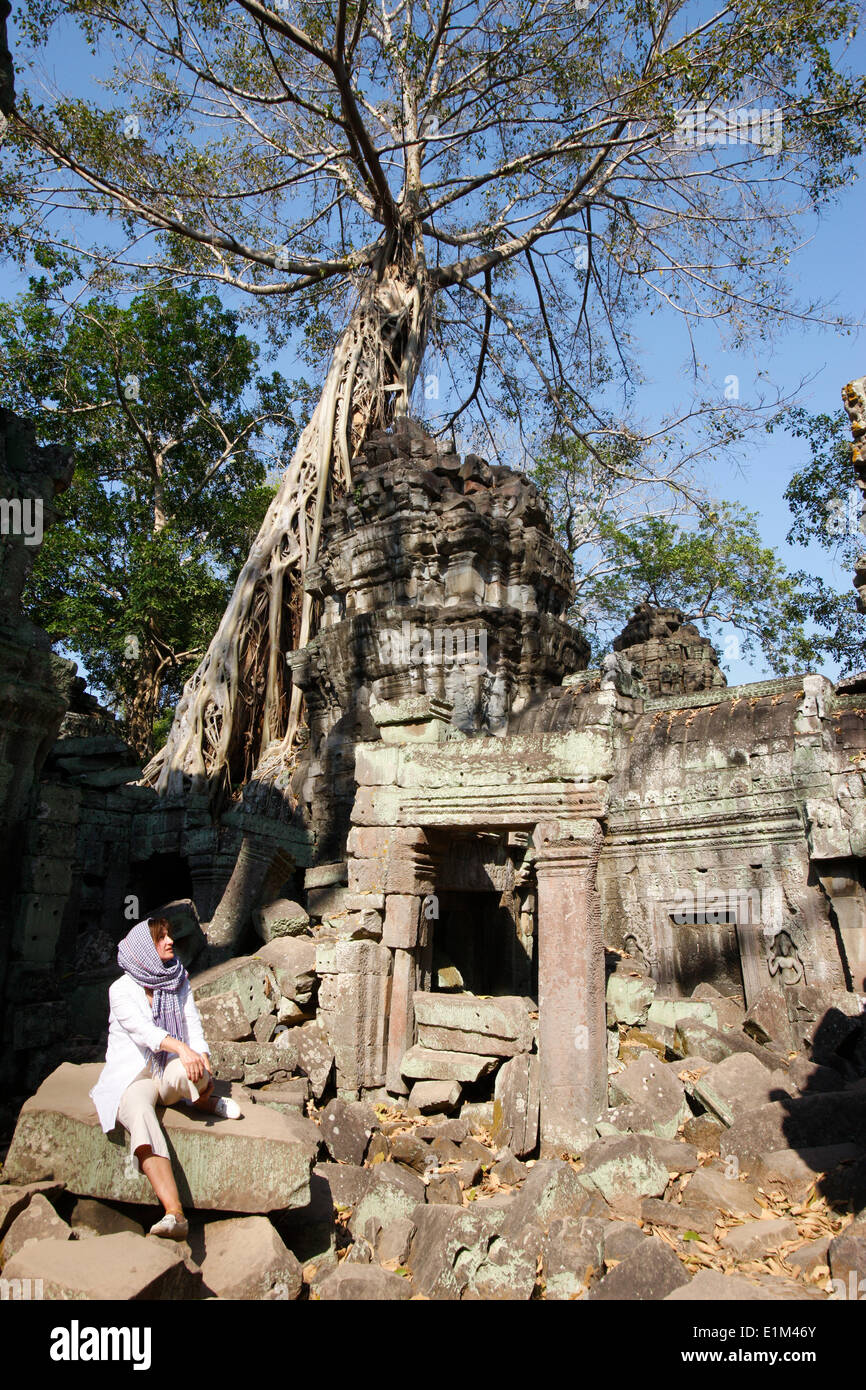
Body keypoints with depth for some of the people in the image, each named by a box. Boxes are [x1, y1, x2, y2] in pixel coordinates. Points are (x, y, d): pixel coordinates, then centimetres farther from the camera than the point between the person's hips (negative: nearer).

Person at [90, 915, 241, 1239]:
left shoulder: (179, 982, 12)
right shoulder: (122, 989, -3)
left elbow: (193, 1024, 3)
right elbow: (141, 1029, -18)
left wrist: (203, 1060, -17)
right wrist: (180, 1047, -35)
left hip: (170, 1071, 2)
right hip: (132, 1076, -2)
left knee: (183, 1072, -36)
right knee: (140, 1116, -36)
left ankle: (206, 1100, -1)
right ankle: (175, 1214, -44)